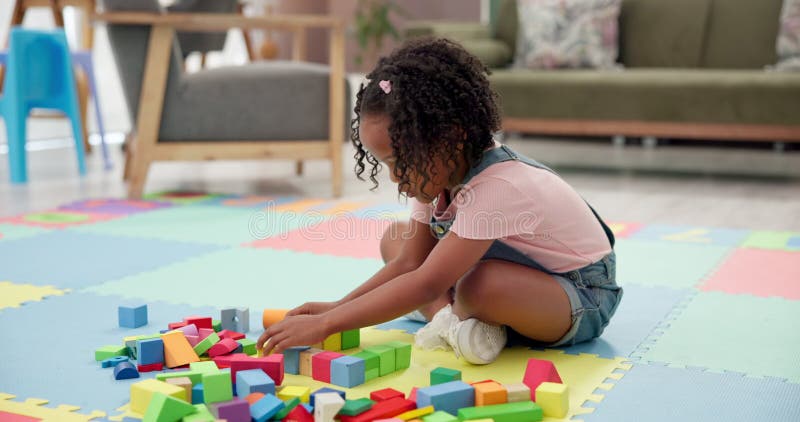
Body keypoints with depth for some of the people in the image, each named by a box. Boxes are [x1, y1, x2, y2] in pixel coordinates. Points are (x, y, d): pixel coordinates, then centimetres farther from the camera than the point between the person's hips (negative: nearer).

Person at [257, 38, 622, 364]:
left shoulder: (496, 189, -35)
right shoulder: (439, 172, -8)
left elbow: (425, 284, -38)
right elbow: (408, 263, -5)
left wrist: (325, 325, -38)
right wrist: (334, 309, -17)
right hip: (519, 269, 8)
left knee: (482, 284, -41)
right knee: (394, 237, 0)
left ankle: (453, 318, -8)